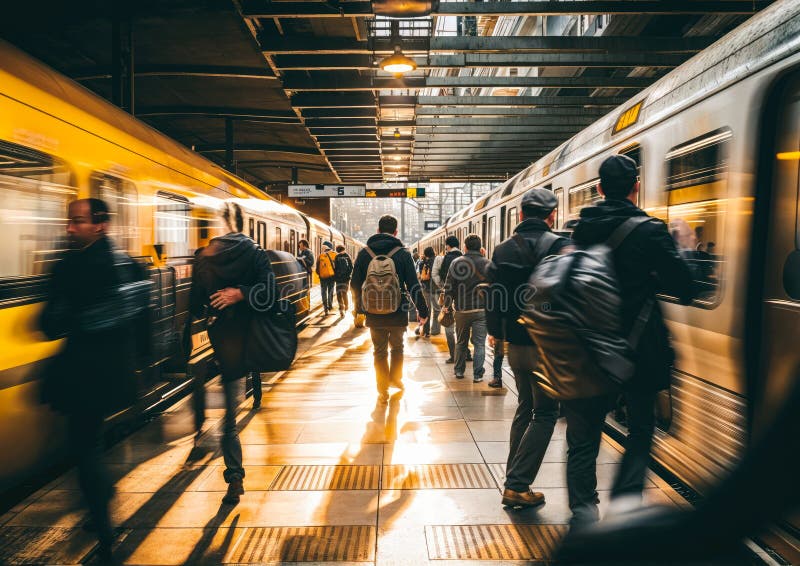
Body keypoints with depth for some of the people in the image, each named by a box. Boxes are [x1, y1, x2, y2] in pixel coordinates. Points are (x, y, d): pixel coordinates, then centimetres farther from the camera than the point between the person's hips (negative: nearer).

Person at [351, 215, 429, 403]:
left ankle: (383, 391, 13)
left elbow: (355, 284, 6)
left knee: (380, 351, 10)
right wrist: (422, 310, -1)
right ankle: (395, 378, 33)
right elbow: (414, 285, -8)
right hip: (398, 312, -1)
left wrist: (359, 307, 19)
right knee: (397, 347, 22)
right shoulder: (403, 253, -6)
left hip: (374, 313, 1)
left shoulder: (364, 253, 1)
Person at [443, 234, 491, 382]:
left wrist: (447, 305, 8)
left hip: (461, 309, 2)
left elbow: (448, 286, -3)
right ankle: (477, 375, 2)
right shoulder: (486, 263, -4)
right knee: (479, 344, 3)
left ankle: (459, 371, 24)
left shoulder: (456, 263, -3)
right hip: (481, 309, -1)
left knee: (461, 342, 17)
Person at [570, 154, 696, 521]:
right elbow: (683, 289, -11)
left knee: (585, 429, 13)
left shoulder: (580, 230, 1)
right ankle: (627, 493, 2)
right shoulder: (650, 231, -10)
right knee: (641, 426, 16)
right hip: (638, 349, -2)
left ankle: (584, 507, 20)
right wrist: (649, 280, 6)